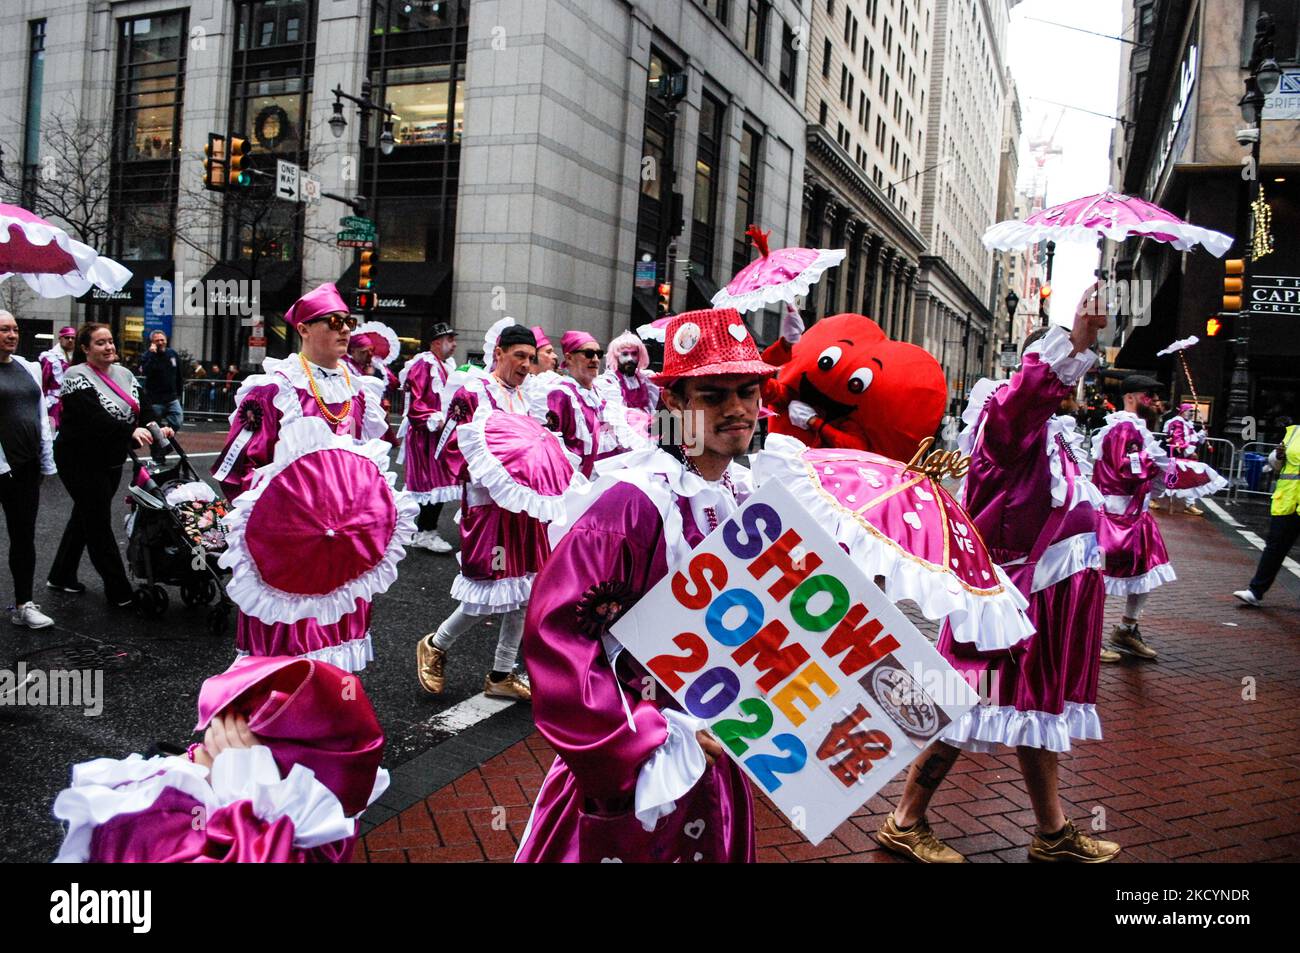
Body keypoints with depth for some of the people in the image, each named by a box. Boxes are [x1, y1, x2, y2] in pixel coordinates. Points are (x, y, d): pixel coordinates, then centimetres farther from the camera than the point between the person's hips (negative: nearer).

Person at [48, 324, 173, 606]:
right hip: (81, 462, -7)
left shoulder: (124, 374, 7)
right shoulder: (77, 377, -15)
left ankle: (62, 575, 35)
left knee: (85, 517, 19)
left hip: (111, 461, 8)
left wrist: (157, 426, -19)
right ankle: (119, 591, 2)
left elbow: (142, 408, 1)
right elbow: (94, 417, -29)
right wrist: (131, 432, -41)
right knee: (99, 523, -2)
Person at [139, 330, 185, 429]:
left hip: (172, 398, 4)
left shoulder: (173, 354, 8)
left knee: (178, 421, -9)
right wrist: (152, 354, -25)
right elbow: (144, 372, -25)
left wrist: (179, 392, 15)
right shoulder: (148, 356, -5)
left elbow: (179, 376, 16)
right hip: (155, 400, -4)